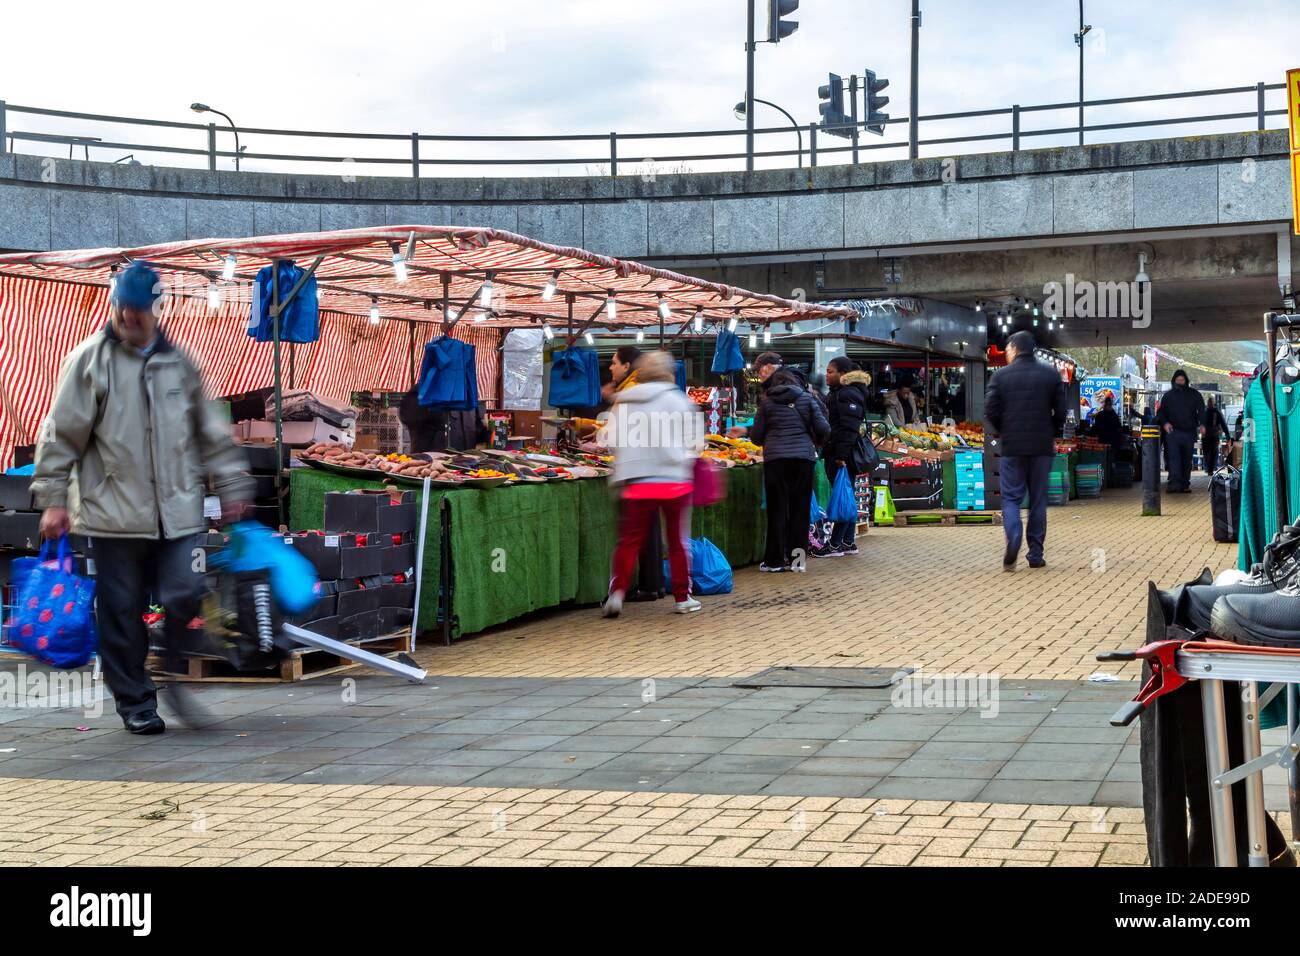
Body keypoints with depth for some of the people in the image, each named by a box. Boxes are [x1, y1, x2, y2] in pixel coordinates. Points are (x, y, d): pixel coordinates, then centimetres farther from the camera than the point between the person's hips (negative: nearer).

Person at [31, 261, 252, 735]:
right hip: (113, 514, -2)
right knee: (122, 613, 2)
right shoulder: (90, 359, 0)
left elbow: (211, 433, 19)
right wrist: (53, 497, 0)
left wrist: (232, 487, 19)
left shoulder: (178, 363, 11)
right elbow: (62, 433, 2)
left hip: (176, 514, 2)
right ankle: (135, 703, 15)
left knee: (183, 601, -4)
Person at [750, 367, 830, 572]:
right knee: (800, 508, 8)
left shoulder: (767, 402, 5)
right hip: (803, 457, 1)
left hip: (775, 457, -1)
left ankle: (775, 559, 4)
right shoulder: (807, 399, 8)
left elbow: (756, 436, 6)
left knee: (777, 509, 3)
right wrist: (816, 442, 22)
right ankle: (796, 558, 8)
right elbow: (823, 428, 2)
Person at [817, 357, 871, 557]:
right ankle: (849, 542, 18)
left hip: (841, 456, -11)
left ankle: (835, 545, -5)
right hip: (835, 455, 11)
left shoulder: (848, 395, -14)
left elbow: (849, 428, -21)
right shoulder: (838, 393, 20)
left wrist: (842, 455, -25)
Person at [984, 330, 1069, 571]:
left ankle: (1013, 540, -20)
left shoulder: (1001, 375, -3)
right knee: (1038, 500, 10)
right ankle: (1036, 553, 9)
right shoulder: (1051, 374, 3)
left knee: (1011, 497, 5)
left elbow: (990, 411, -5)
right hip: (1042, 446, 2)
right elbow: (1061, 411, 1)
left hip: (1012, 445, -1)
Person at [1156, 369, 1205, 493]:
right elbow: (1161, 412, 12)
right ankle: (1174, 483, -23)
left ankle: (1185, 484, 11)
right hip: (1173, 431, -1)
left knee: (1187, 459, 5)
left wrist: (1202, 424, -12)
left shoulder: (1194, 394, 9)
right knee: (1173, 457, -15)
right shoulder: (1168, 395, 10)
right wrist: (1164, 423, -8)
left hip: (1189, 432, 1)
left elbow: (1201, 410, 6)